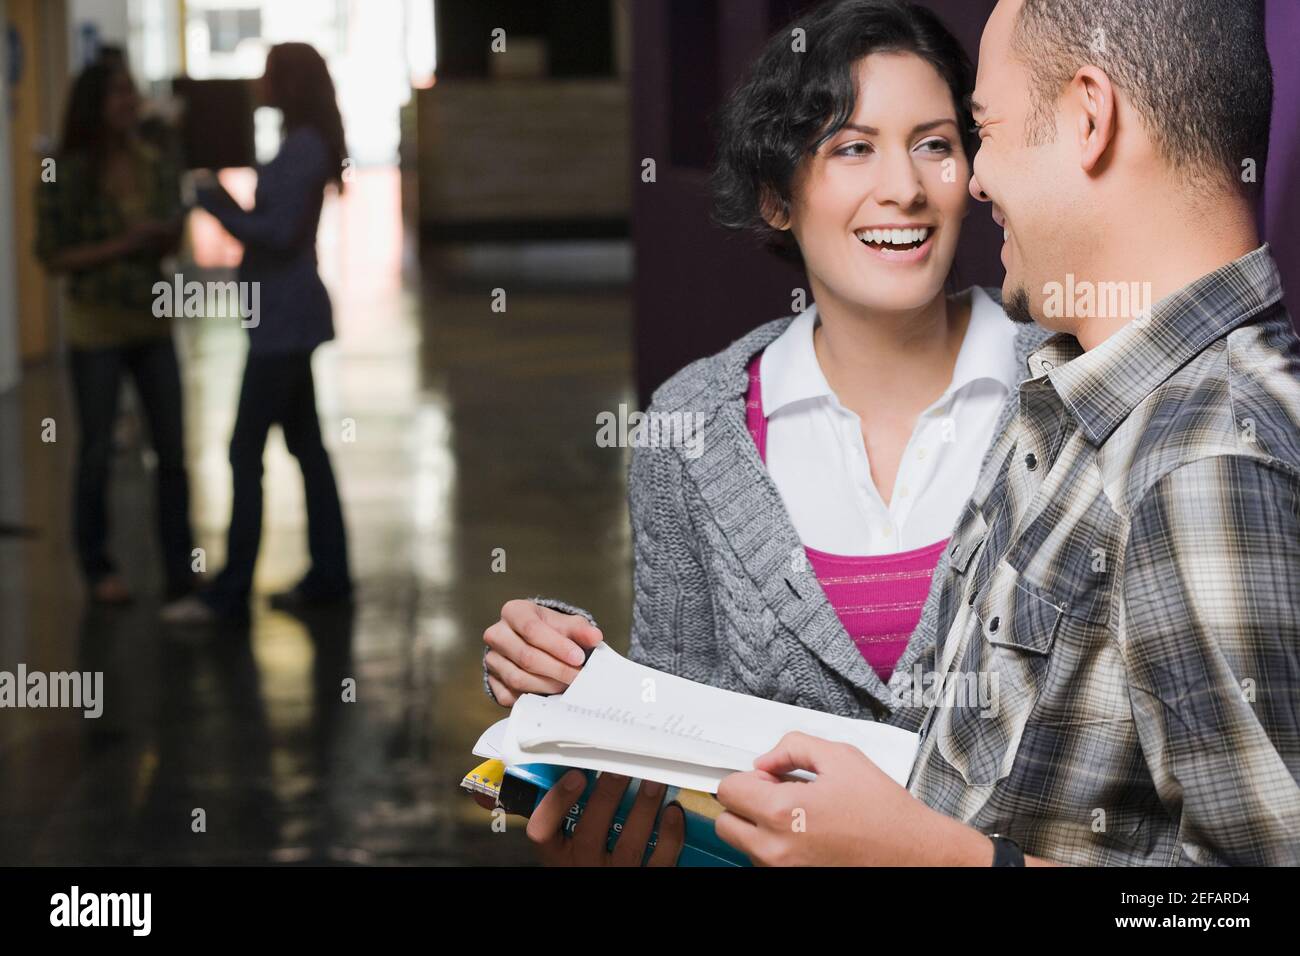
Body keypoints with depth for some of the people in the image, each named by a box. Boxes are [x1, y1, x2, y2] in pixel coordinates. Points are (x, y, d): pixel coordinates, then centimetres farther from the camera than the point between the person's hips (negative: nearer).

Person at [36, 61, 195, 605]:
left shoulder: (157, 168, 1)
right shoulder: (66, 177, -11)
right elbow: (52, 257, -9)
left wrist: (169, 235, -11)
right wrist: (122, 246, -19)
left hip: (153, 324, 4)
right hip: (96, 328, -4)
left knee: (173, 450, 2)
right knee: (97, 453, 7)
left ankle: (180, 572, 10)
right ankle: (98, 569, 22)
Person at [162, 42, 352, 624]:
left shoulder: (302, 149, -16)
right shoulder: (303, 145, 14)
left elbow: (278, 233, -20)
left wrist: (216, 206, -11)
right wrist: (230, 207, 6)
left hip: (283, 321, -10)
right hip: (289, 318, 10)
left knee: (246, 453, -8)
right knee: (305, 445, 13)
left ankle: (230, 593, -5)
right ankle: (328, 576, 18)